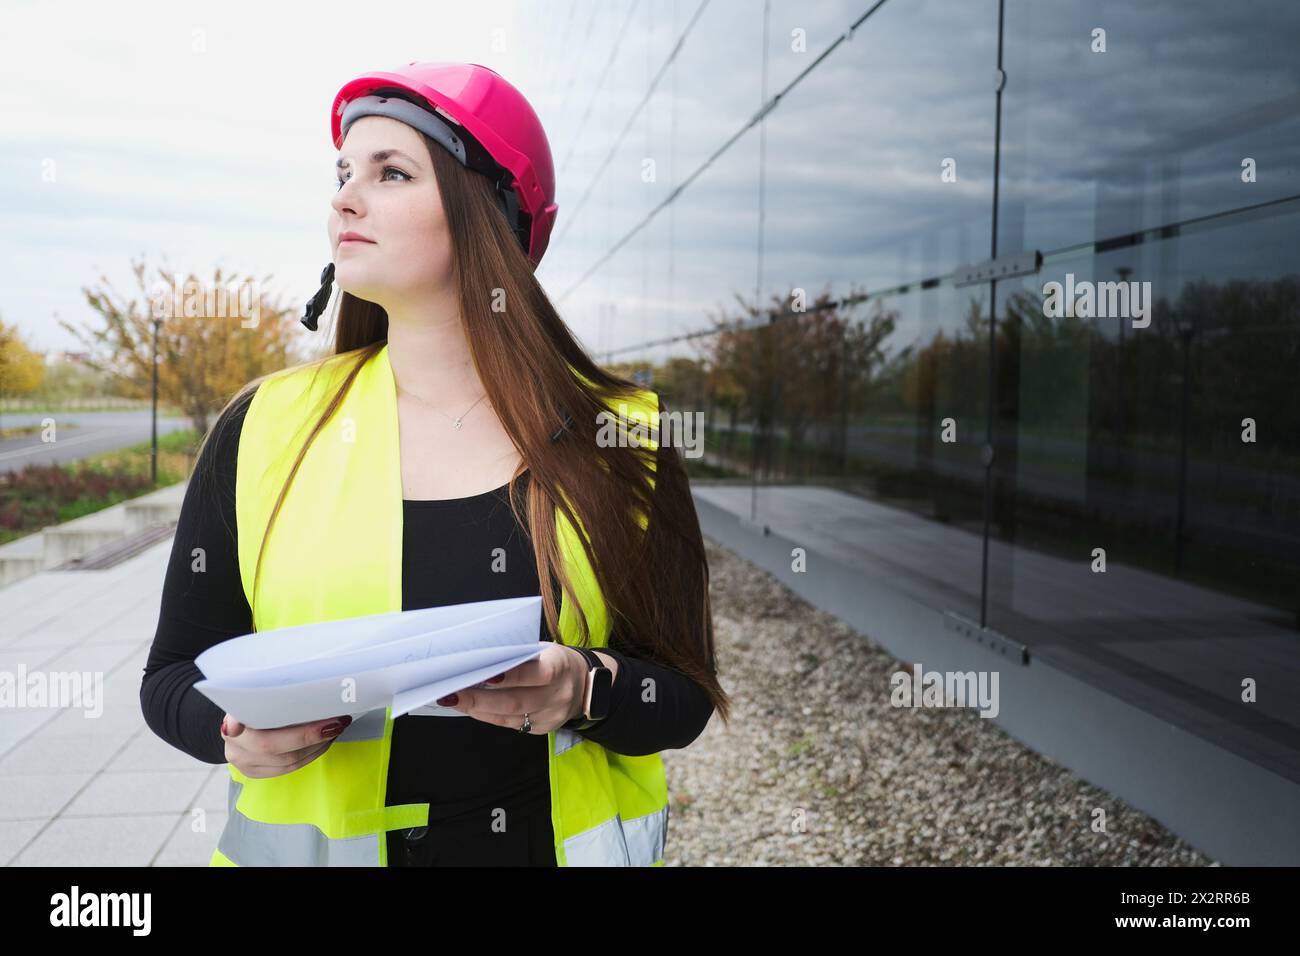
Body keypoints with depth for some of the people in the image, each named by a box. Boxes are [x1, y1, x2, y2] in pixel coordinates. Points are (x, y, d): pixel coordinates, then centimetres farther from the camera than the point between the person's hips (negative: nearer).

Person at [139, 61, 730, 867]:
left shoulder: (616, 436, -8)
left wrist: (586, 691, -24)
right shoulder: (264, 428, -6)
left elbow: (684, 696, -5)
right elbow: (176, 677, 1)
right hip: (314, 836, 1)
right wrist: (241, 726, -19)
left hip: (564, 839, 0)